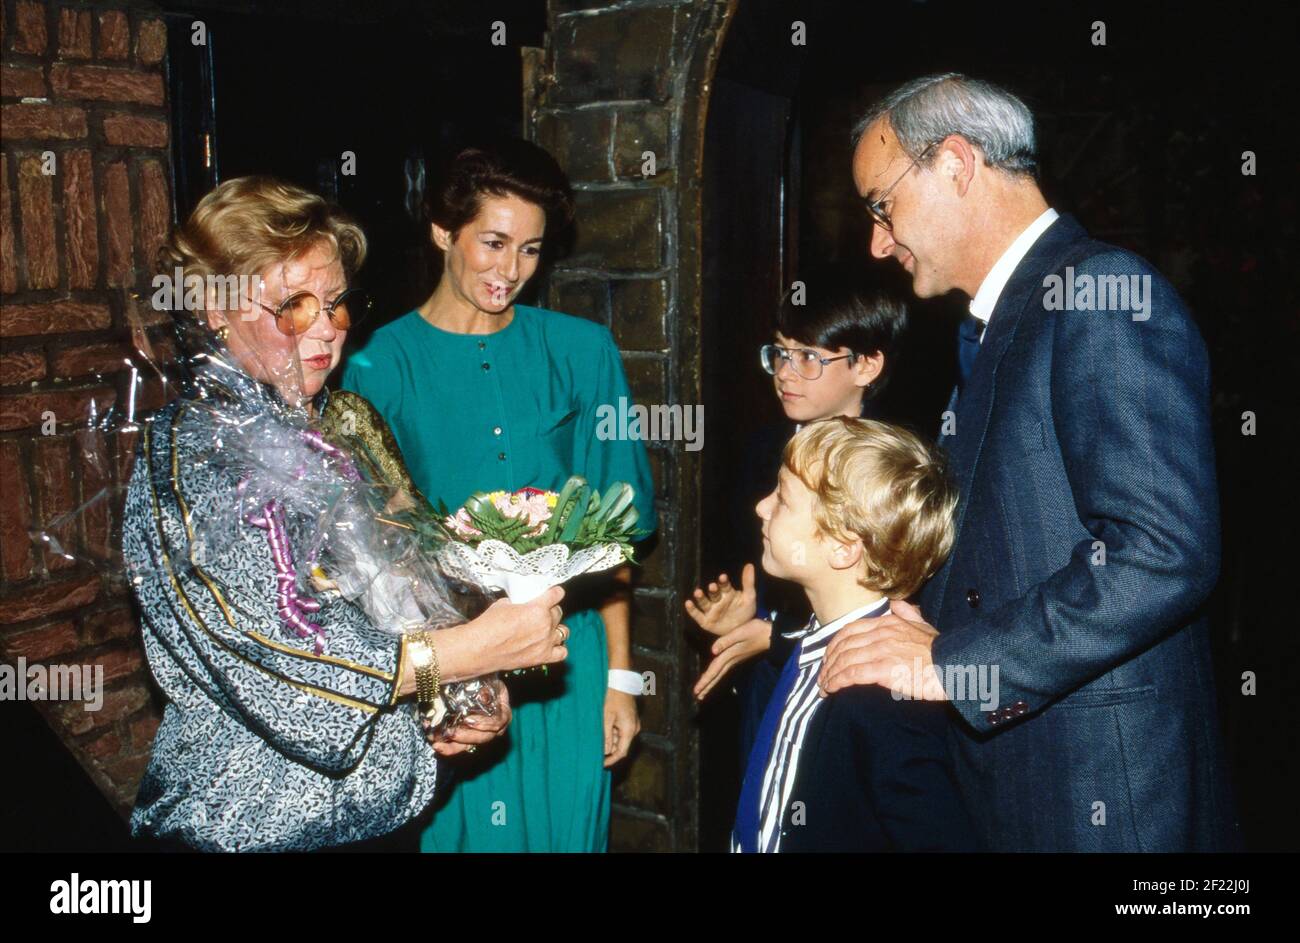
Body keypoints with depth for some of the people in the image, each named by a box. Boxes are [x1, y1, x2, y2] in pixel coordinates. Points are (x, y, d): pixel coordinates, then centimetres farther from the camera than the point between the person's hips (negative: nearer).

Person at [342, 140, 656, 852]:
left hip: (567, 660, 2)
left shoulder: (583, 352, 1)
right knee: (454, 826, 10)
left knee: (566, 827, 13)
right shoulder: (381, 367, -4)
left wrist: (619, 675, 1)